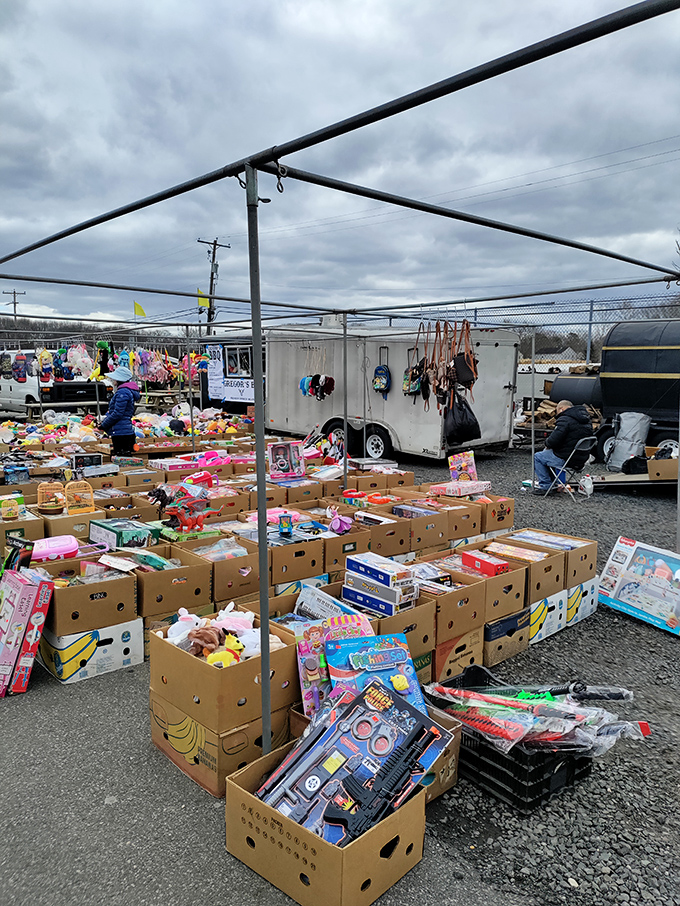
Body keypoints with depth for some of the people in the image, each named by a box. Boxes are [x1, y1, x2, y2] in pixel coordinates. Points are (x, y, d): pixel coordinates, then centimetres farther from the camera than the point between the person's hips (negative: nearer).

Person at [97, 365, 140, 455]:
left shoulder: (122, 392, -15)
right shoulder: (127, 390, 18)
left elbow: (118, 413, -19)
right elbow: (114, 409, 25)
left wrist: (104, 425, -9)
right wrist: (105, 418, 11)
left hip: (121, 432, -10)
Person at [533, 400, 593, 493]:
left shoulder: (565, 420, -20)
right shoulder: (586, 419, 10)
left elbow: (553, 441, -25)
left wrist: (547, 442, -1)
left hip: (566, 460, -9)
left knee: (537, 457, 8)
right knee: (547, 452, 30)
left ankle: (545, 485, 9)